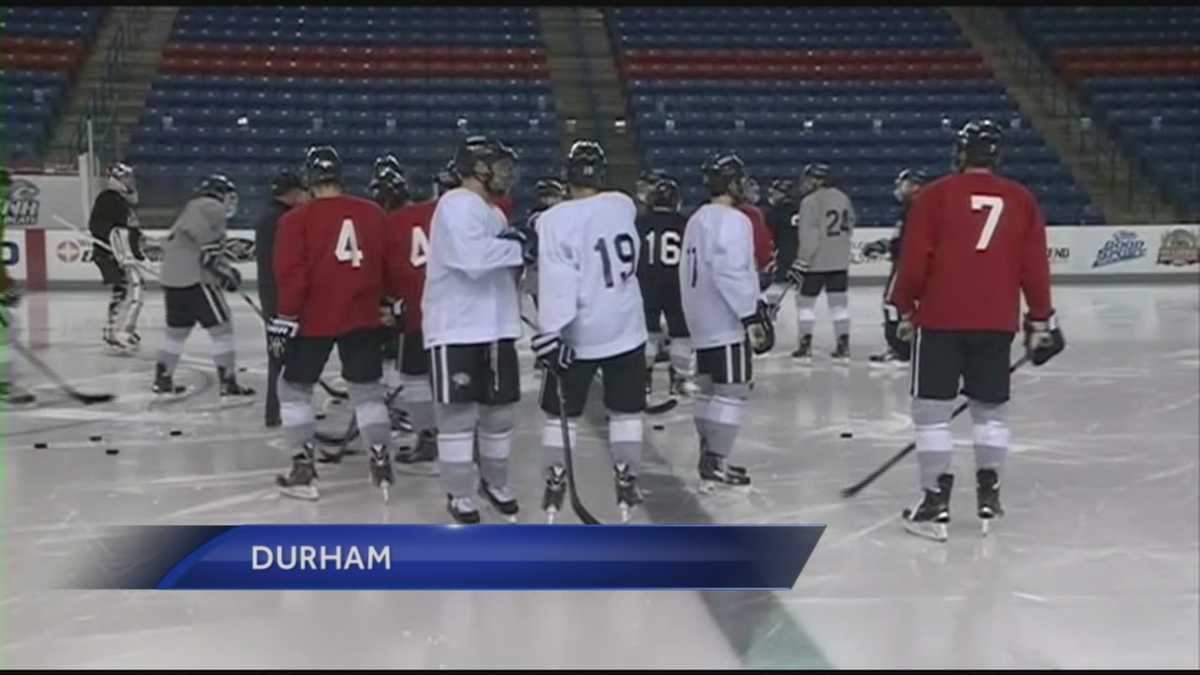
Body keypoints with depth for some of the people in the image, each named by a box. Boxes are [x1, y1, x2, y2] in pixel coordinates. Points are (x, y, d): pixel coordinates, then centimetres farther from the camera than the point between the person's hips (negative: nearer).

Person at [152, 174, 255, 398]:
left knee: (177, 331, 20)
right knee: (222, 328, -4)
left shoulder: (192, 209, 25)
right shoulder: (212, 207, -6)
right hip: (195, 279, -10)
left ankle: (162, 379, 26)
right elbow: (209, 246, -20)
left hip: (172, 279, 10)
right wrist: (225, 270, -14)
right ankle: (228, 382, -5)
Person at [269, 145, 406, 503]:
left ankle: (304, 469, 10)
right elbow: (390, 265, 10)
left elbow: (292, 275, -12)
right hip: (363, 317, 3)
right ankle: (380, 462, 10)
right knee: (367, 388, 15)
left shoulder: (297, 219, -7)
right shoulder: (372, 213, 3)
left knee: (295, 388, 12)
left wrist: (286, 319, -7)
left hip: (314, 319, -3)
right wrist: (391, 303, 23)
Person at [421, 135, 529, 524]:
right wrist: (519, 249, -19)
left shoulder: (494, 213, 18)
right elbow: (474, 257, -28)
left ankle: (495, 482, 30)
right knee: (458, 415, 0)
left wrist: (521, 248, -1)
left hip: (496, 327, 9)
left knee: (499, 411, 14)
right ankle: (459, 493, 12)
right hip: (456, 328, -8)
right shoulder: (457, 205, -13)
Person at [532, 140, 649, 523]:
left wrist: (551, 332, -19)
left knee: (561, 412, 12)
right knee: (626, 411, 13)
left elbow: (556, 283, -21)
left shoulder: (555, 221, -16)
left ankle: (555, 490, 16)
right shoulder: (623, 205, -2)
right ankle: (626, 486, 16)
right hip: (625, 329, 3)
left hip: (577, 335, -3)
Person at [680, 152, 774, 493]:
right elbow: (731, 274, -23)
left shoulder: (697, 219, 15)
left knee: (710, 389, 15)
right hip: (727, 321, -10)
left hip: (701, 319, 10)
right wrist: (751, 315, -19)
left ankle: (709, 458, 21)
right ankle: (715, 465, -6)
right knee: (731, 391, -6)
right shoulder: (733, 220, -15)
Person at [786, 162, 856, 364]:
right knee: (839, 302, 10)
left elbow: (808, 237, -18)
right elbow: (848, 228, 15)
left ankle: (805, 347, 6)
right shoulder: (843, 198, 7)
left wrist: (801, 263, -14)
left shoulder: (810, 201, -14)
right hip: (840, 261, 6)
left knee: (805, 301, 6)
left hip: (816, 262, -6)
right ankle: (843, 347, 9)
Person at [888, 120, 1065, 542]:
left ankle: (936, 504, 2)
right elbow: (1035, 267, 6)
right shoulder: (1022, 201, 6)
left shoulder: (934, 196, -3)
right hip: (997, 322, 3)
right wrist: (1041, 319, 15)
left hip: (940, 319, -3)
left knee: (932, 409, 3)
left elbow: (914, 261, -6)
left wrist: (905, 309, 7)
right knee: (991, 409, 17)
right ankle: (988, 497, 21)